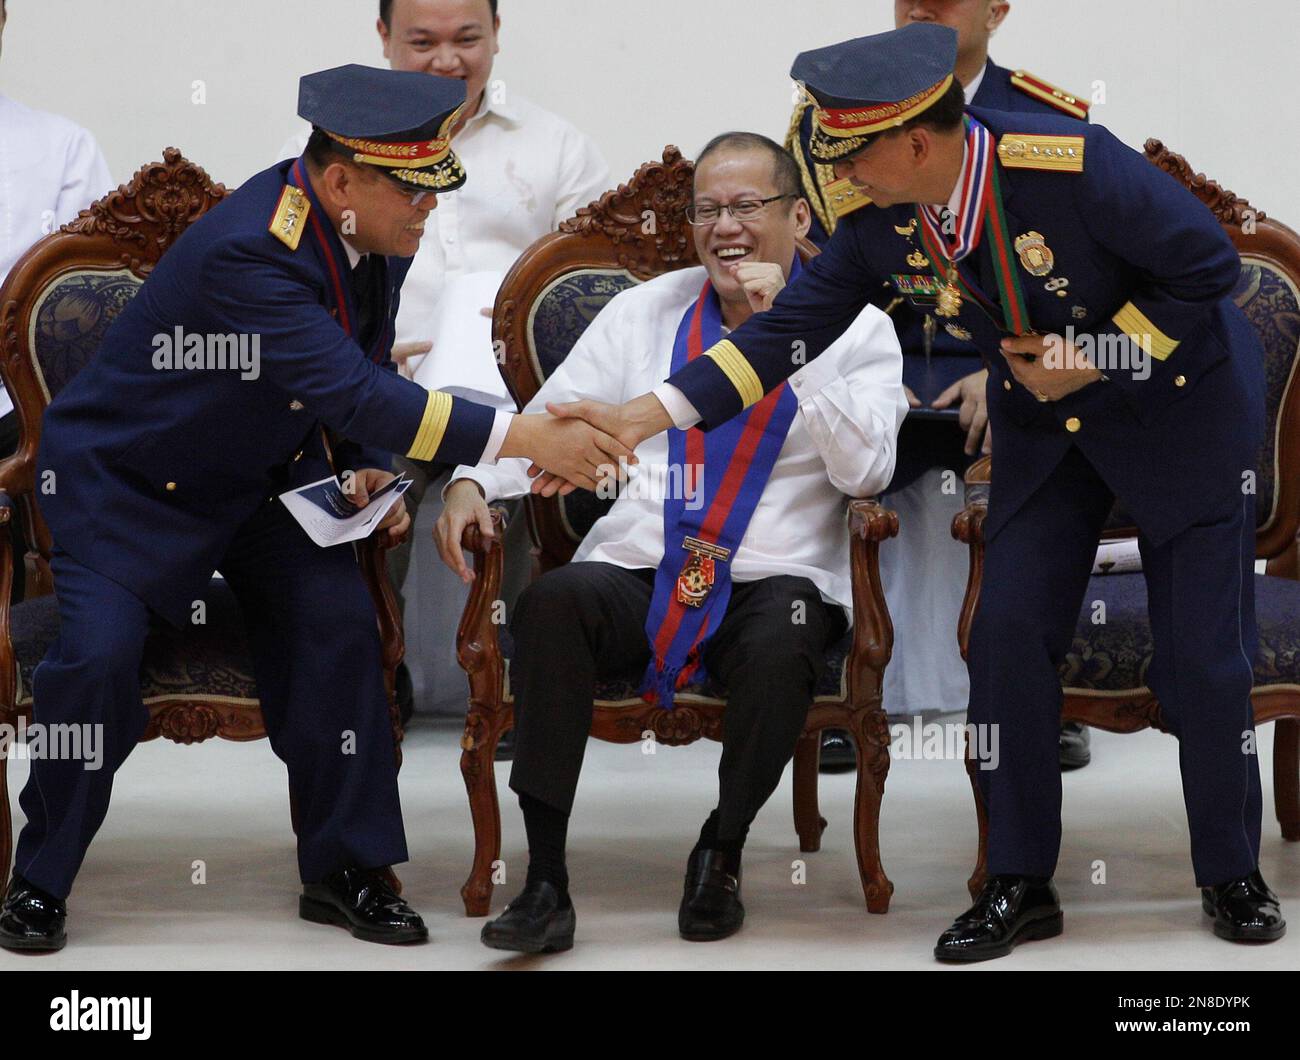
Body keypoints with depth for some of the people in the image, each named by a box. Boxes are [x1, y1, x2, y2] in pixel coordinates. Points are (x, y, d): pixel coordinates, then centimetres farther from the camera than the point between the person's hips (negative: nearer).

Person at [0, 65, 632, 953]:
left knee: (337, 622, -12)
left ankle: (345, 870, 1)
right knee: (101, 651, -20)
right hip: (127, 477, -6)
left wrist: (368, 469, -10)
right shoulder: (248, 250, -36)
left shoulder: (376, 237, -10)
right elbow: (354, 394, -44)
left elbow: (367, 370, 8)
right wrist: (522, 439, -46)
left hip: (258, 476, 6)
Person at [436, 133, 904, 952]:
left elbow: (864, 471, -6)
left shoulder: (856, 329, 8)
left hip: (776, 581, -2)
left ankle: (722, 856, -10)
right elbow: (551, 422, 13)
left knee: (781, 641, -38)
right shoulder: (645, 313, 17)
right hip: (637, 573, 2)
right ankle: (545, 880, -28)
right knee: (551, 603, -31)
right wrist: (473, 481, -8)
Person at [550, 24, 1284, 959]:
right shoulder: (880, 223, -16)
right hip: (1047, 421, 5)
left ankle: (1232, 875, 17)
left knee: (1203, 654, -2)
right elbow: (787, 329, -13)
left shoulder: (1074, 165, -33)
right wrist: (642, 417, -22)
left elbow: (1210, 266, -22)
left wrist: (1101, 357, -21)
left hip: (1182, 398, -5)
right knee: (1010, 635, -3)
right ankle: (1021, 884, 9)